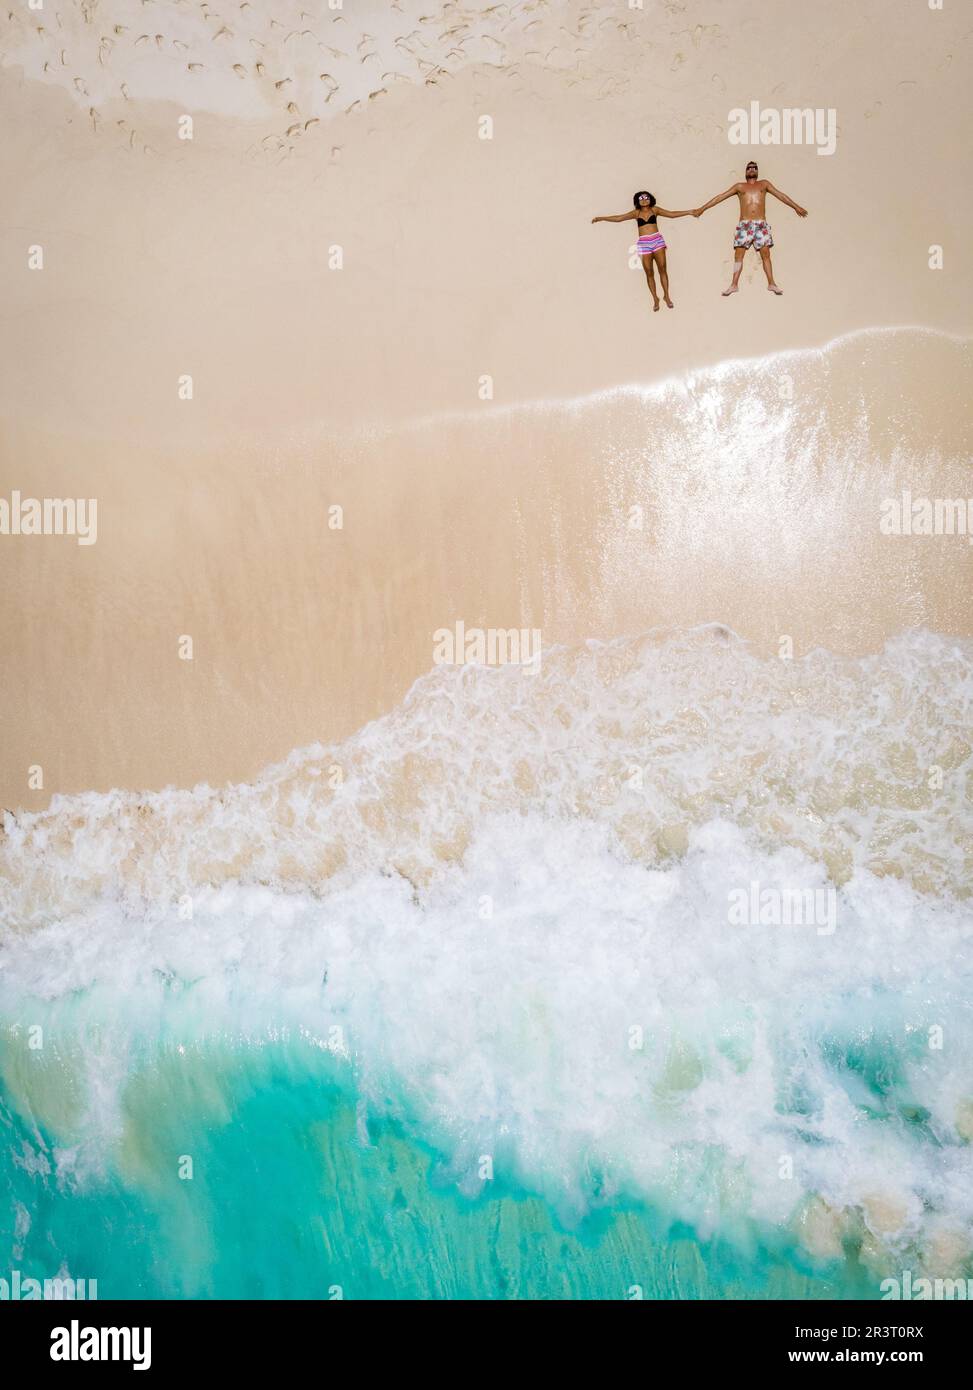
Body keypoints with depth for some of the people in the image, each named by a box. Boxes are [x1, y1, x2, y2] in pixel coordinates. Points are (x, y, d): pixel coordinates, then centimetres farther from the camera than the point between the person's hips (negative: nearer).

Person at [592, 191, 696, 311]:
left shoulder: (655, 210, 8)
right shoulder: (636, 213, 8)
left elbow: (671, 214, 6)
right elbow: (618, 218, 5)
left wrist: (688, 212, -2)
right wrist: (601, 218, 1)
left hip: (658, 240, 0)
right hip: (644, 244, 0)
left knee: (662, 269, -3)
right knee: (649, 273, 1)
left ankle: (666, 296, 7)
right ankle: (655, 299, 10)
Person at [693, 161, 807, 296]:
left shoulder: (764, 184, 18)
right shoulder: (739, 186, 16)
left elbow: (780, 195, 19)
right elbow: (720, 197, 14)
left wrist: (796, 207, 17)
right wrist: (702, 208, 11)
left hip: (761, 224, 0)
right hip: (744, 225, 0)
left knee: (766, 254, -4)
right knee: (738, 254, -6)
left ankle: (771, 284, -1)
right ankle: (734, 285, -3)